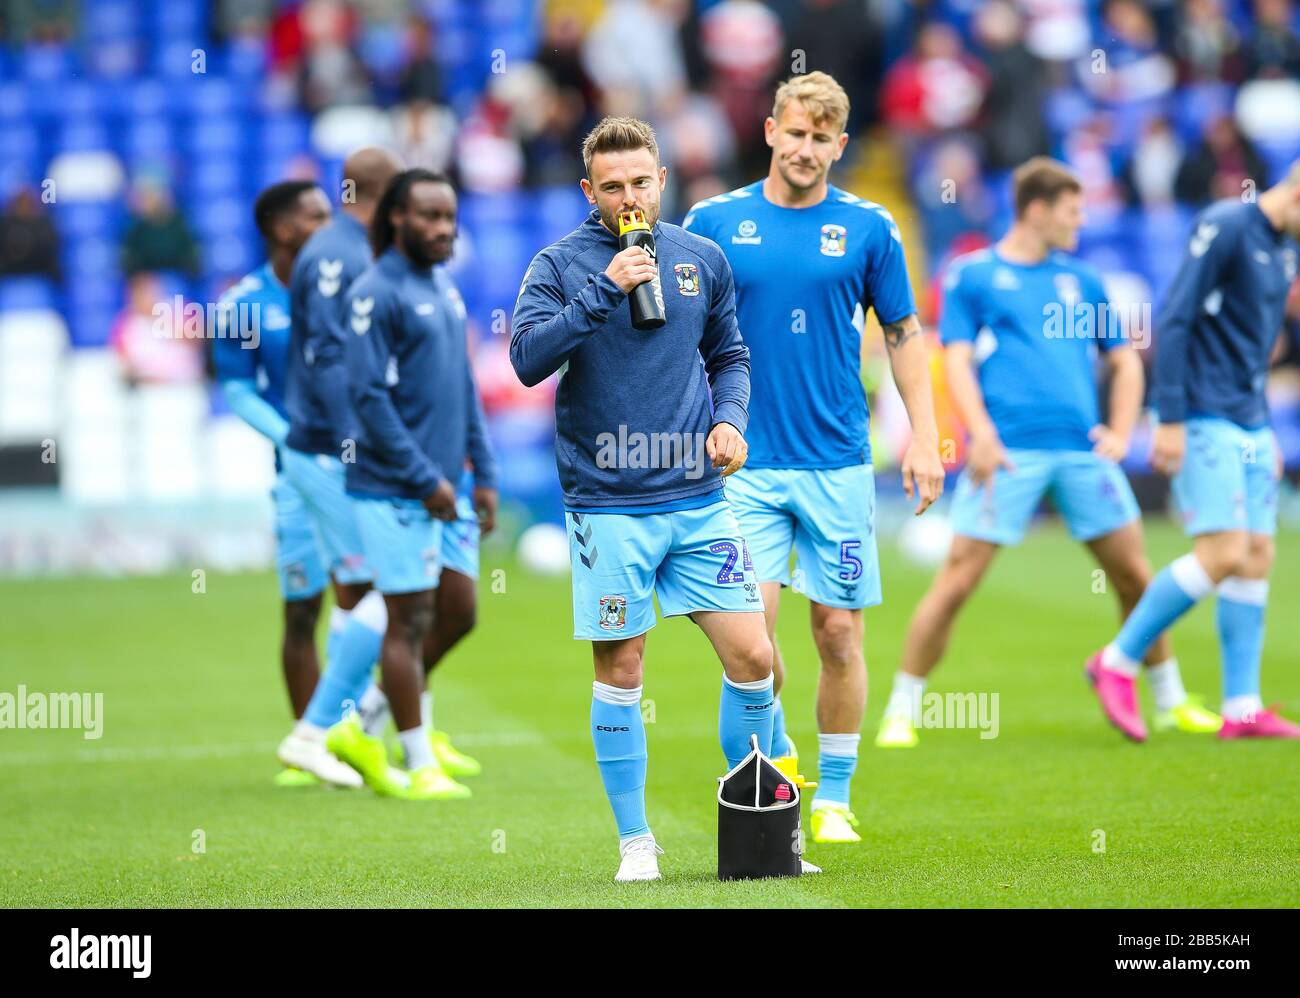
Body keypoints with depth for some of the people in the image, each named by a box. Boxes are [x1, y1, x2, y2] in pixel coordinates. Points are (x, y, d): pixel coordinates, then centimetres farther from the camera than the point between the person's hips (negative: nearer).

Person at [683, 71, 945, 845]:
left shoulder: (869, 228, 4)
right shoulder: (715, 222, 3)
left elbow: (904, 334, 9)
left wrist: (925, 437, 1)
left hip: (838, 463, 1)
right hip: (745, 463, 0)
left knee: (840, 632, 2)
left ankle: (833, 800, 14)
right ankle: (777, 758, 15)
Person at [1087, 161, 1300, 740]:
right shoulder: (1224, 226, -12)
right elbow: (1173, 320, -15)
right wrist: (1170, 420, -19)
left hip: (1251, 425, 9)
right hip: (1205, 421, -9)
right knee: (1224, 554, -14)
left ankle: (1241, 710, 6)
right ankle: (1117, 662, -1)